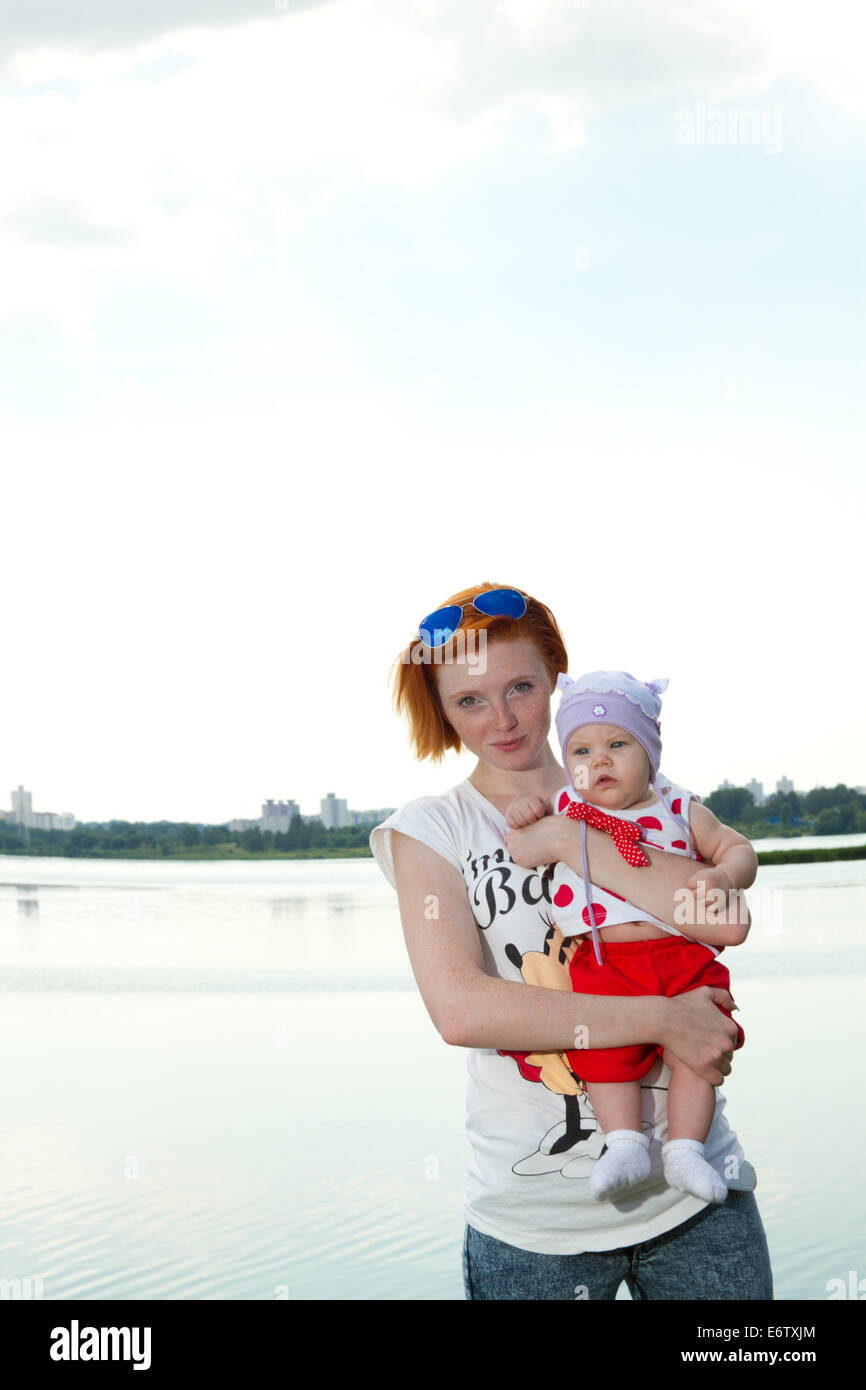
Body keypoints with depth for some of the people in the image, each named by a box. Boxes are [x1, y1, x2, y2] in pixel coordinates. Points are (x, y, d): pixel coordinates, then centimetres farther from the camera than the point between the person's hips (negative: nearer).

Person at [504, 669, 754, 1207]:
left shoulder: (679, 810, 10)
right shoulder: (563, 809, 12)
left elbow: (738, 849, 16)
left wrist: (723, 876, -6)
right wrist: (524, 810, 5)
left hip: (682, 959, 0)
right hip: (601, 963, 0)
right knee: (603, 1045, -18)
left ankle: (685, 1149, 0)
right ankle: (624, 1144, -9)